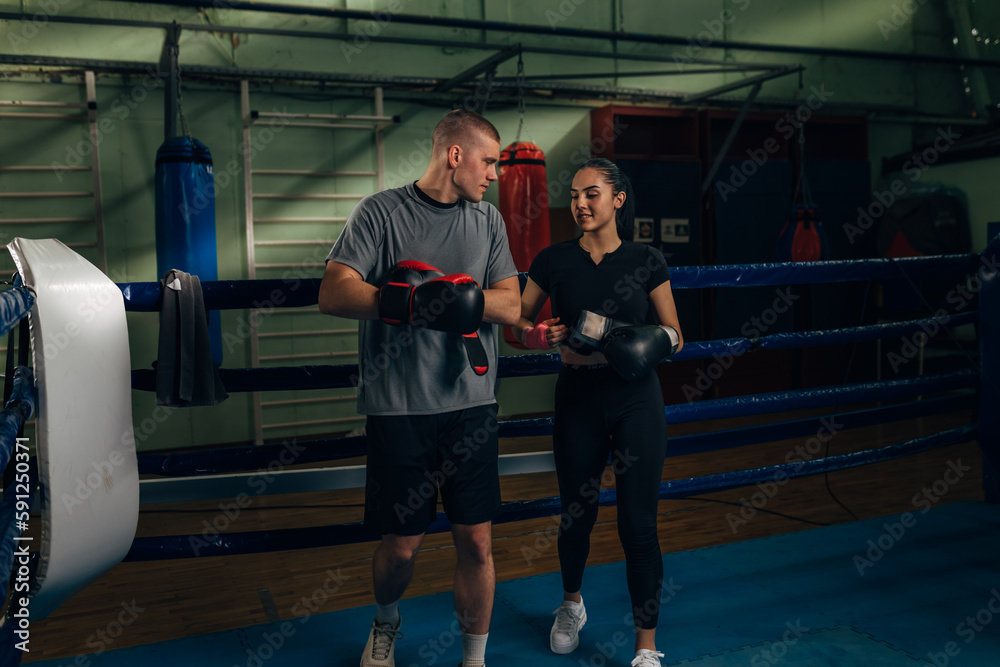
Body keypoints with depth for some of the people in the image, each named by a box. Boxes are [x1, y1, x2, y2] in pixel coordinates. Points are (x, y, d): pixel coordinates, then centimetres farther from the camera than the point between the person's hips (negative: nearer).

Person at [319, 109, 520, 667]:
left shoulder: (488, 220, 9)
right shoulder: (382, 212, -3)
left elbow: (511, 306, 3)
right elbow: (333, 295, -11)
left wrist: (460, 298, -15)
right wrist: (407, 300, -24)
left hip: (471, 405, 3)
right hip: (400, 408, -3)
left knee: (477, 541, 7)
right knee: (403, 544, 8)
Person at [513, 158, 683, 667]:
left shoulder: (646, 261, -1)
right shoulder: (553, 261, 0)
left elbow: (674, 336, 3)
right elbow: (518, 325, 6)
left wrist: (641, 347, -18)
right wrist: (548, 338, -15)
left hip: (636, 400, -1)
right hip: (578, 399, 1)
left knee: (638, 523, 0)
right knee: (577, 514, 13)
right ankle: (571, 604, 43)